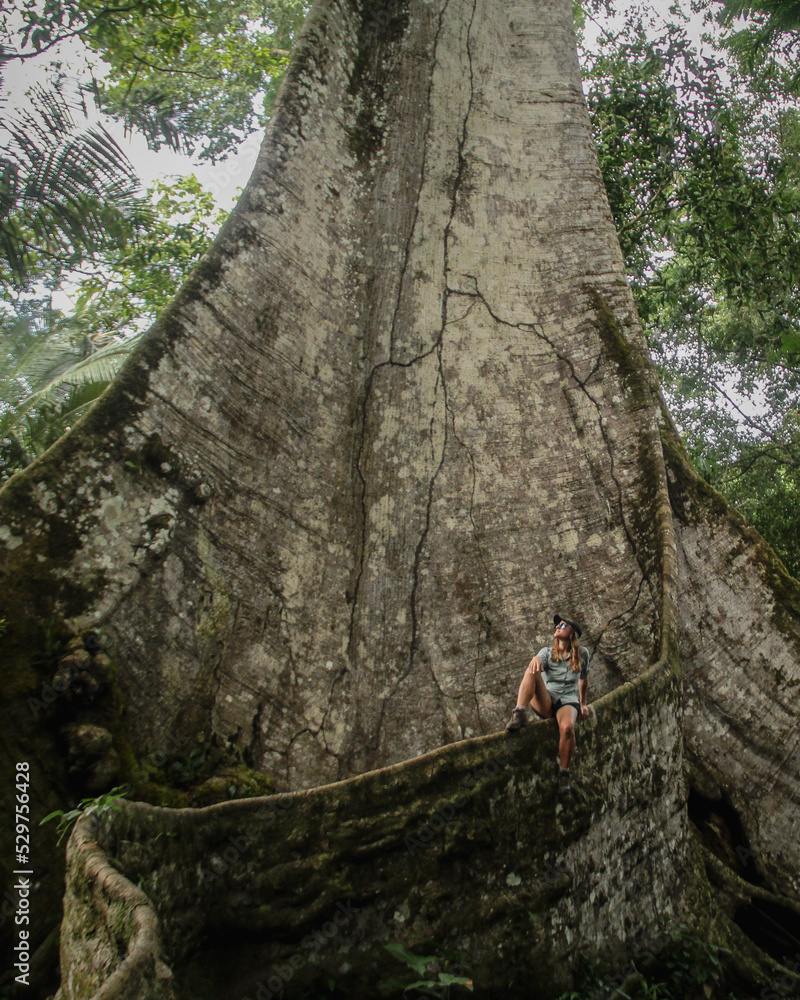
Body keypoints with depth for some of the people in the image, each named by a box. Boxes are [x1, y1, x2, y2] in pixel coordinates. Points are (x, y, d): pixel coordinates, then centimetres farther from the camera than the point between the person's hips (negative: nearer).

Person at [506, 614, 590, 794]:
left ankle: (563, 772, -18)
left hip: (568, 701, -1)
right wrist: (535, 659, -37)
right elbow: (538, 660, -13)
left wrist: (583, 703, 23)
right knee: (532, 671, -28)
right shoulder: (547, 652, 10)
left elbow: (584, 678, 23)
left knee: (567, 727, -36)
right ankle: (519, 715, -40)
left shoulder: (582, 653, 10)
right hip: (545, 703, 1)